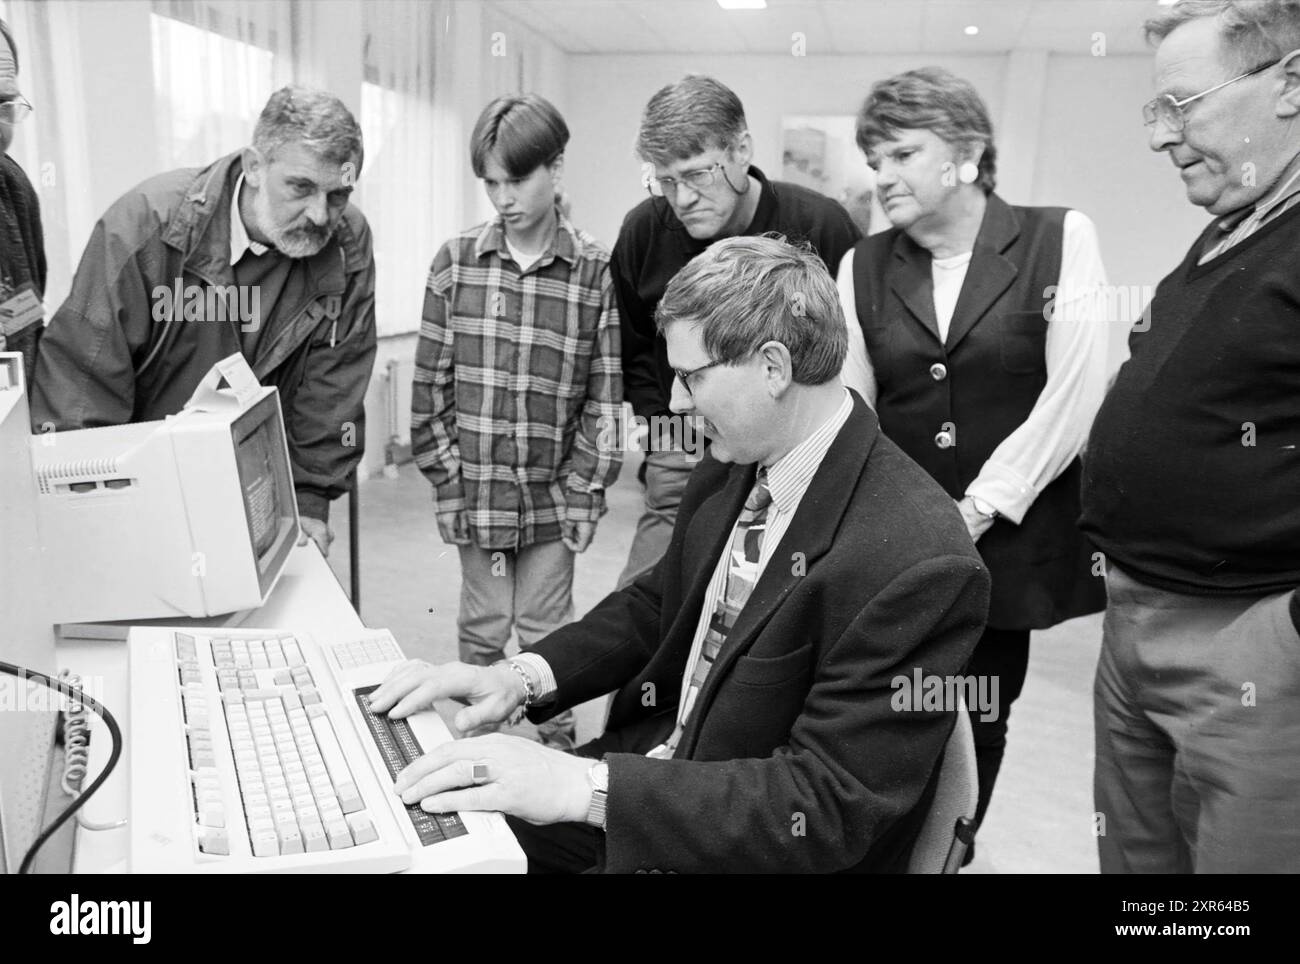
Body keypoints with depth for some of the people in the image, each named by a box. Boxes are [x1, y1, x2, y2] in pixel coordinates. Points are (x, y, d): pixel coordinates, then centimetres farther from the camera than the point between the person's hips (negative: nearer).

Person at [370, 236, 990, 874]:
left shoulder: (921, 564, -27)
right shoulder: (730, 469, -3)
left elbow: (829, 804, -26)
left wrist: (585, 786, -32)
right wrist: (523, 677, -7)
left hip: (751, 848, -6)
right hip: (656, 763, 6)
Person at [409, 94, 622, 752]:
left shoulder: (596, 271, -5)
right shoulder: (455, 261, 0)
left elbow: (605, 394, -4)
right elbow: (430, 382, 2)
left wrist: (582, 491, -7)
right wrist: (448, 477, -1)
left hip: (552, 495, -1)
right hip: (474, 492, 2)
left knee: (545, 634, 10)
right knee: (481, 631, 14)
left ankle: (556, 750, 28)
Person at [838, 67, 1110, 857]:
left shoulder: (1060, 238, -2)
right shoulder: (863, 266, 6)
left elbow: (1074, 390, -9)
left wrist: (980, 508, -11)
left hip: (1013, 540, -1)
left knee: (980, 723, 10)